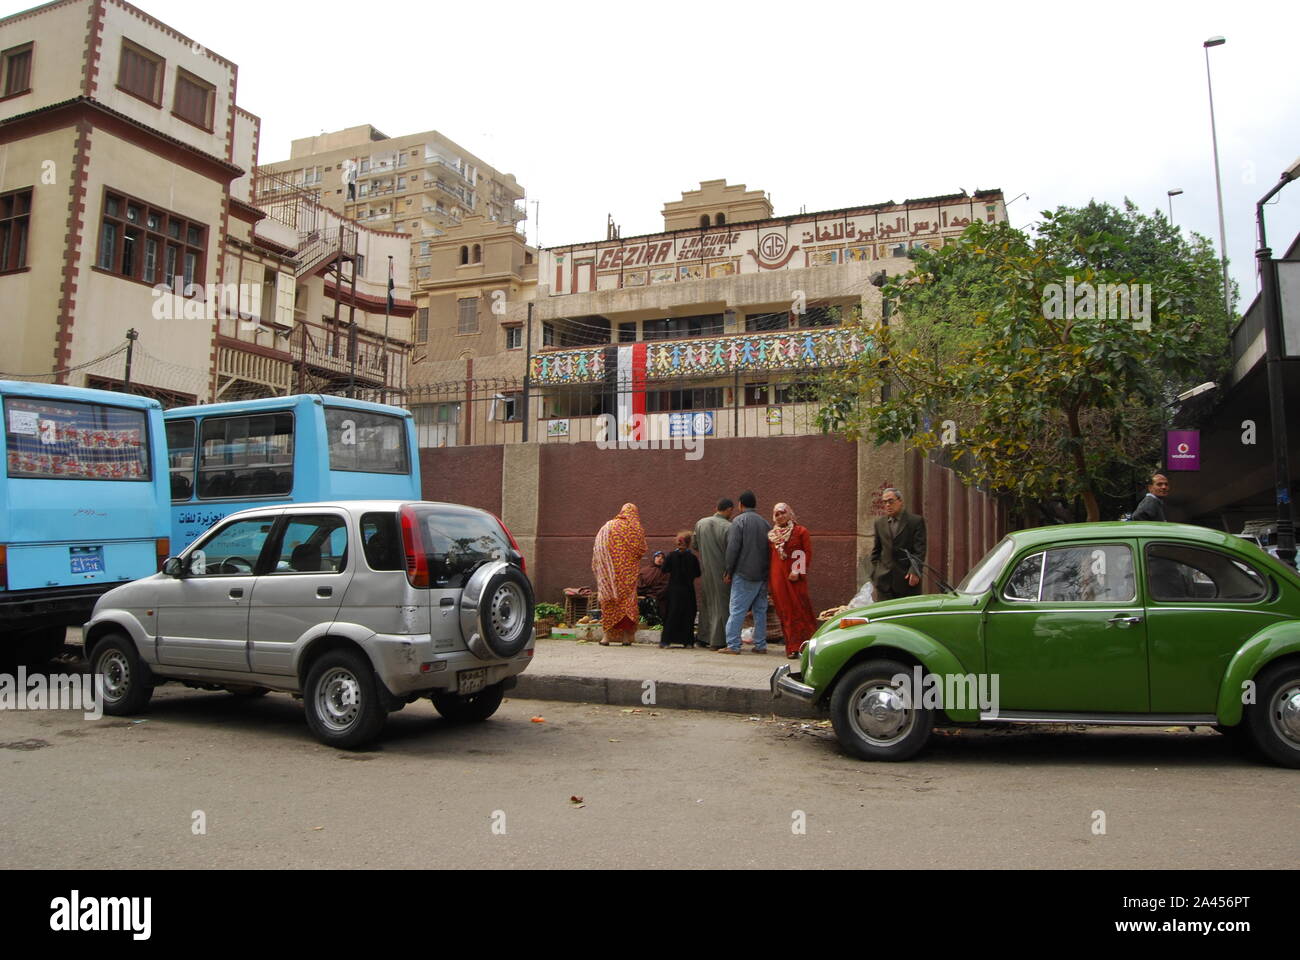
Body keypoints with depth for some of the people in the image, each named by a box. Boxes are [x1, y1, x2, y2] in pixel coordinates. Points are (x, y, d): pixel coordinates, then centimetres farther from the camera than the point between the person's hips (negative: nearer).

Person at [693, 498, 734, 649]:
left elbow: (696, 546, 9)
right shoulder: (728, 527, -16)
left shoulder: (700, 523, 0)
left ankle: (703, 638, 22)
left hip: (705, 570, 5)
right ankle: (718, 641, 5)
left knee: (706, 603, 18)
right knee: (721, 604, 4)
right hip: (722, 572, -5)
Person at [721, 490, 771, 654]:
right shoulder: (765, 523, 12)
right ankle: (761, 645, 13)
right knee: (760, 610, 11)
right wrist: (766, 570, 16)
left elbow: (733, 548, -12)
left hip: (744, 574, -6)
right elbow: (769, 549, 12)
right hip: (763, 575, 6)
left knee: (736, 610, -3)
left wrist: (728, 571, -5)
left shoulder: (739, 521, -7)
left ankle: (733, 645, -5)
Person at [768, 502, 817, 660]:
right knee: (785, 613, 3)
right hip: (777, 579, 4)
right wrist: (769, 582, 13)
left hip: (795, 579, -3)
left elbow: (807, 554, -2)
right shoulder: (771, 535, 15)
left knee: (800, 610, -6)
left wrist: (797, 572, -12)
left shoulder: (800, 531, 3)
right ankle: (792, 648, 7)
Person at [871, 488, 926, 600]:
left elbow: (920, 550, -6)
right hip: (883, 581, 3)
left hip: (907, 579, -3)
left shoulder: (916, 521, 0)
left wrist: (915, 571, -17)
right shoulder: (879, 522, 13)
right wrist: (874, 573, 8)